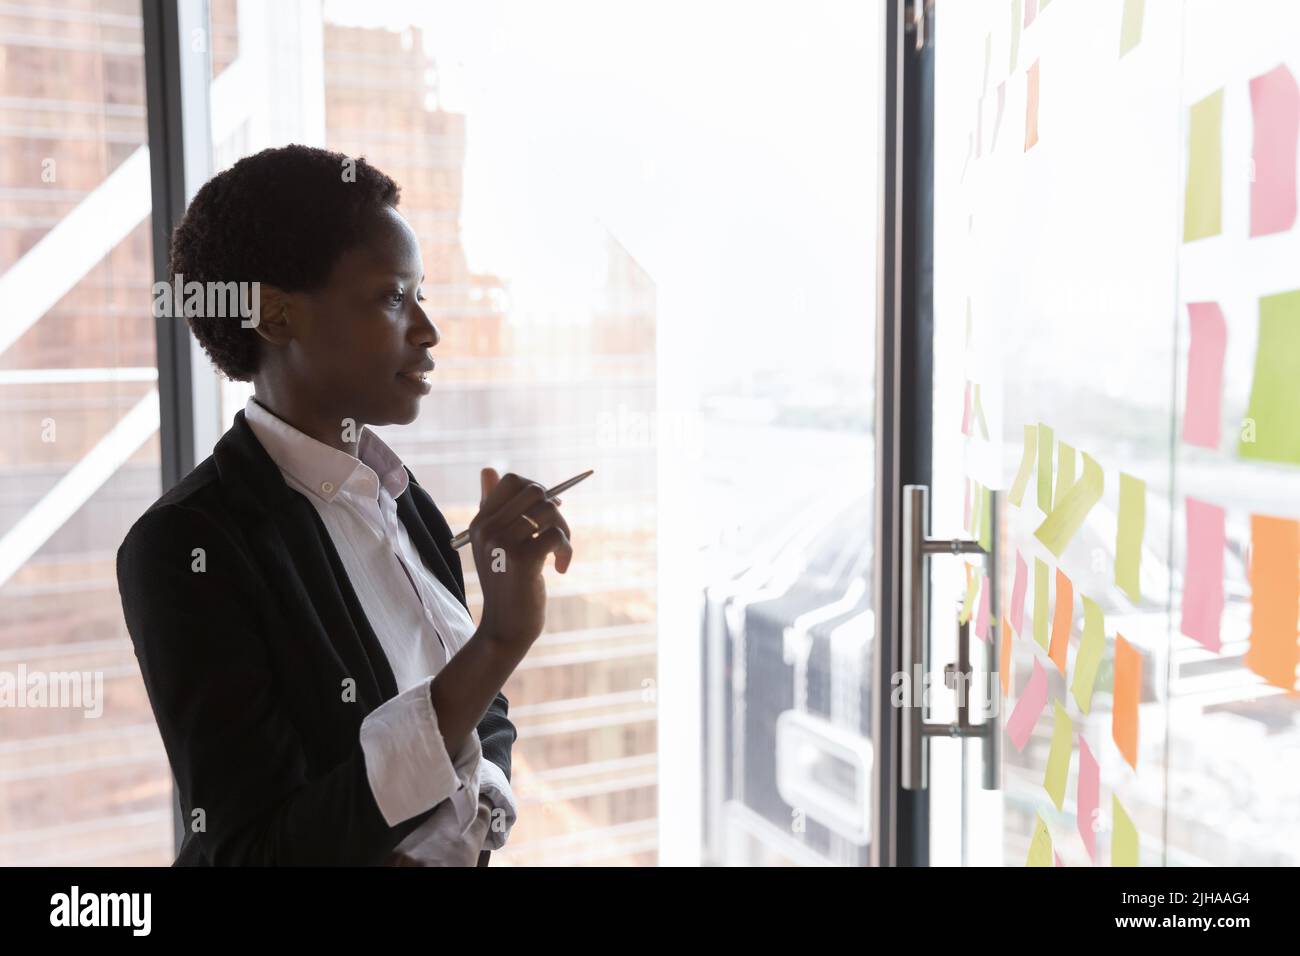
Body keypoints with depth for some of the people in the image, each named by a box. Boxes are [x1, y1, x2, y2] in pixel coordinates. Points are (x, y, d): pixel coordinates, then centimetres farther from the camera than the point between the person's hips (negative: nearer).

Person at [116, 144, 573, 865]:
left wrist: (445, 840, -18)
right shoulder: (184, 544, -24)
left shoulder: (399, 497, -4)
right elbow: (265, 850, -28)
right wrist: (499, 638, -34)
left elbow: (485, 721, 2)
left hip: (448, 852, 6)